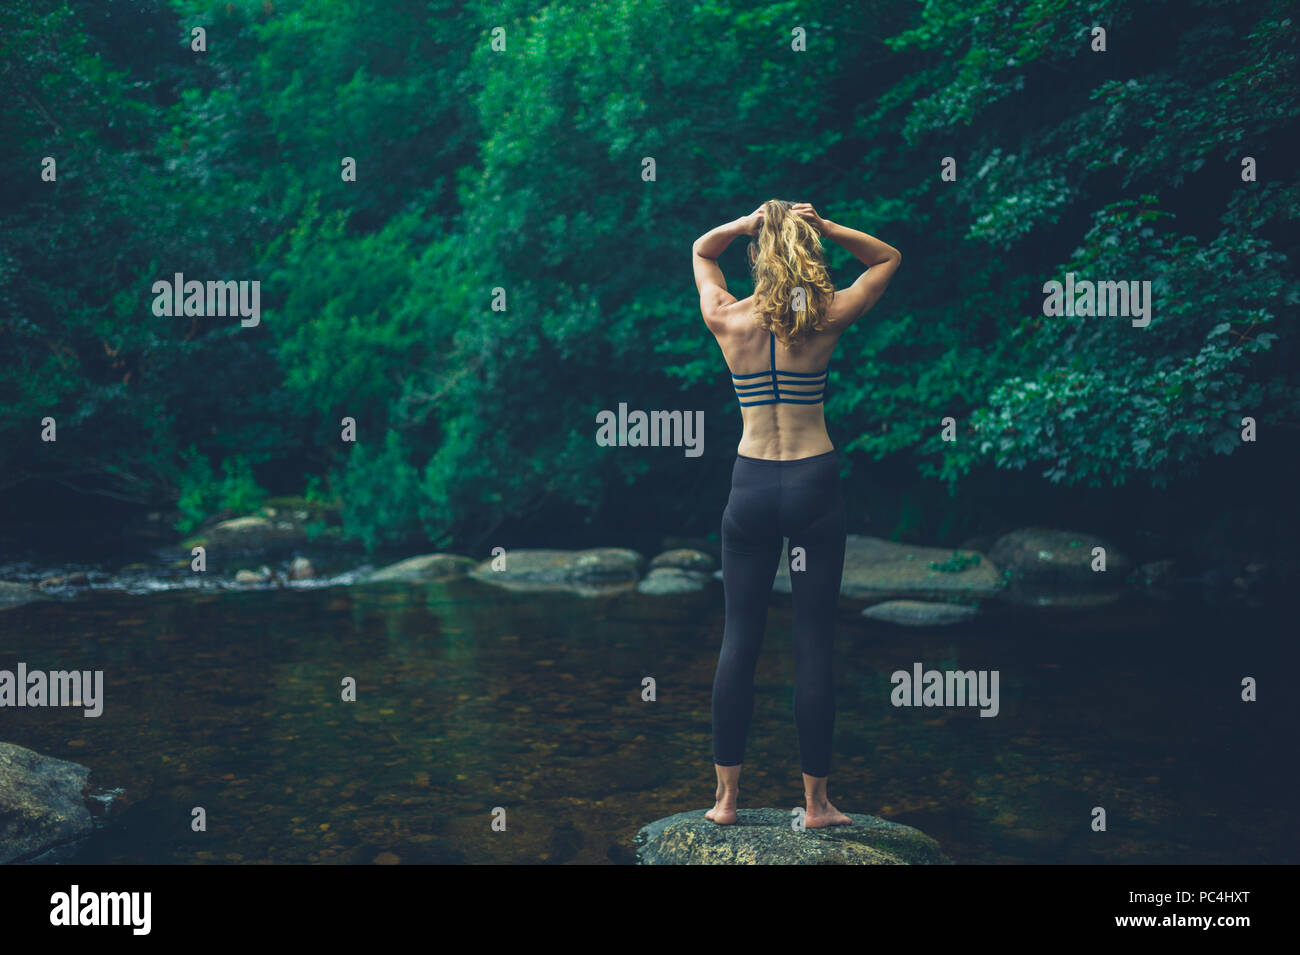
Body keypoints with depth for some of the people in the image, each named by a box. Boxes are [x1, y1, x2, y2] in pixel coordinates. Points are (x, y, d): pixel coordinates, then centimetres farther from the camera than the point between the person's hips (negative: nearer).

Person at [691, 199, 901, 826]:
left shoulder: (727, 320, -2)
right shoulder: (825, 320, -5)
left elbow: (701, 250, 19)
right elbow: (888, 258, 12)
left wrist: (746, 224, -1)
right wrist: (823, 227, -3)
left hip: (751, 486, 1)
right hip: (815, 485, -1)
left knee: (739, 638, 8)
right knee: (814, 641, 2)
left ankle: (727, 795, 11)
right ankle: (815, 801, 6)